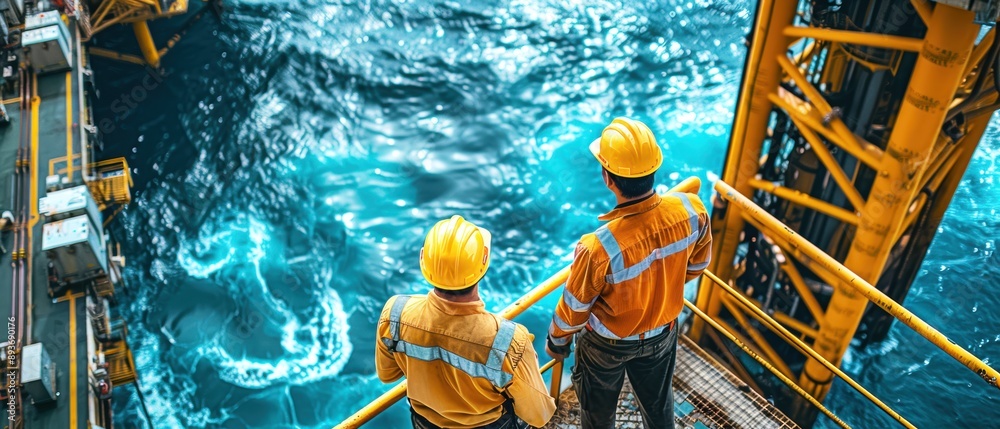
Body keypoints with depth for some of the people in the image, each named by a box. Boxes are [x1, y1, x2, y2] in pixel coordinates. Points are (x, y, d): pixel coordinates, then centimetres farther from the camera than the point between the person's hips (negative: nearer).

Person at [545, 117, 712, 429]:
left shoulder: (599, 248, -41)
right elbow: (697, 264, -5)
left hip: (607, 343, -4)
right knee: (658, 403, 31)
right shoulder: (692, 210, -27)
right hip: (663, 332, 4)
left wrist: (556, 341, 0)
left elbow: (574, 307, -21)